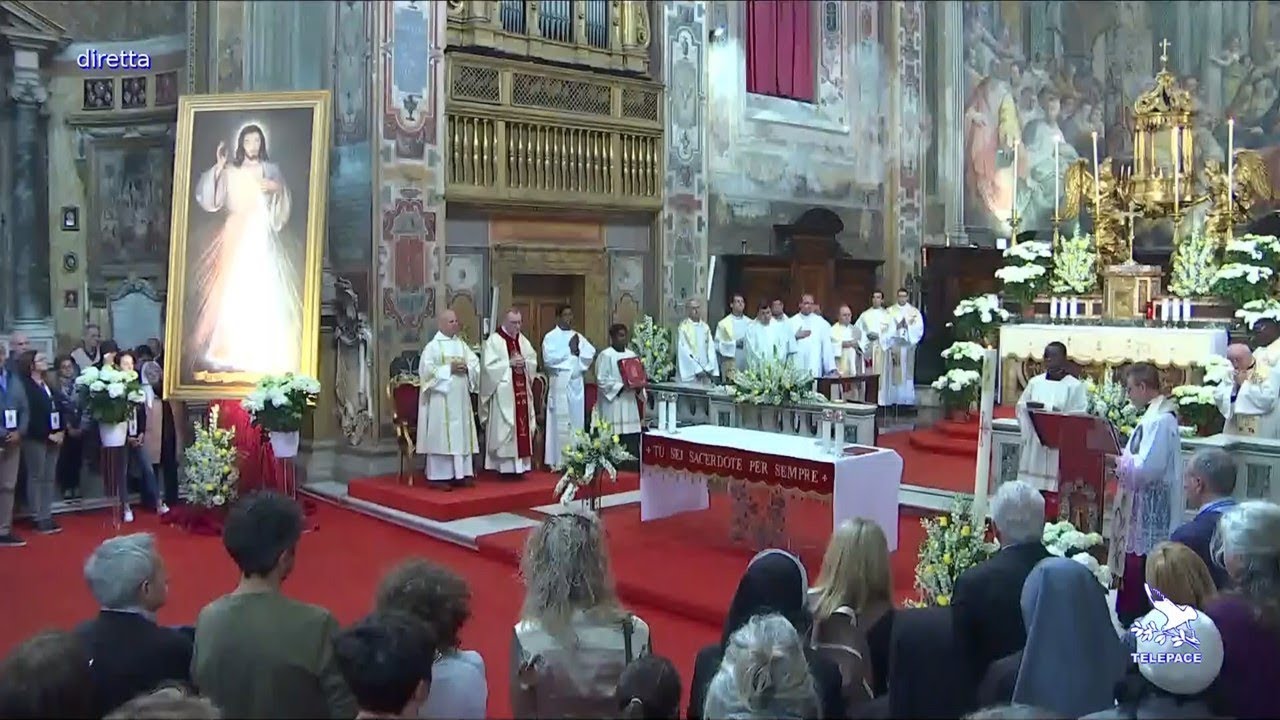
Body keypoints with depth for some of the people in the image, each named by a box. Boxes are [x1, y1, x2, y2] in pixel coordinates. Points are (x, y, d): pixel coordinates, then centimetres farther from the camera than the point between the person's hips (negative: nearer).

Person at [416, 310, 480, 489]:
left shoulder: (461, 344, 13)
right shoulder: (433, 346, -5)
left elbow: (475, 363, 11)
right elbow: (426, 370, -14)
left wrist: (466, 368, -10)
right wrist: (449, 369, -17)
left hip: (460, 398, 6)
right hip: (441, 398, -6)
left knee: (461, 435, 7)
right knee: (441, 436, -5)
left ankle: (459, 473, 14)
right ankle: (439, 476, 0)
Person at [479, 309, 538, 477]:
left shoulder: (523, 340, 13)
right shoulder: (493, 340, -6)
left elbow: (534, 362, 13)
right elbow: (489, 365, -14)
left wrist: (524, 363, -8)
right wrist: (510, 363, -17)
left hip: (521, 392, 6)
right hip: (503, 393, -6)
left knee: (522, 426, 6)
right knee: (504, 428, -5)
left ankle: (520, 464, 12)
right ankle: (505, 466, -1)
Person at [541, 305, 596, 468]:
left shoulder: (578, 336, 14)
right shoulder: (550, 337, -2)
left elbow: (591, 353, 4)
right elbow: (548, 359, -16)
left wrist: (578, 350, -12)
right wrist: (570, 351, -9)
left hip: (577, 383, 5)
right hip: (560, 383, -5)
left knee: (577, 421, 7)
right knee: (560, 423, -6)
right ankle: (558, 461, -3)